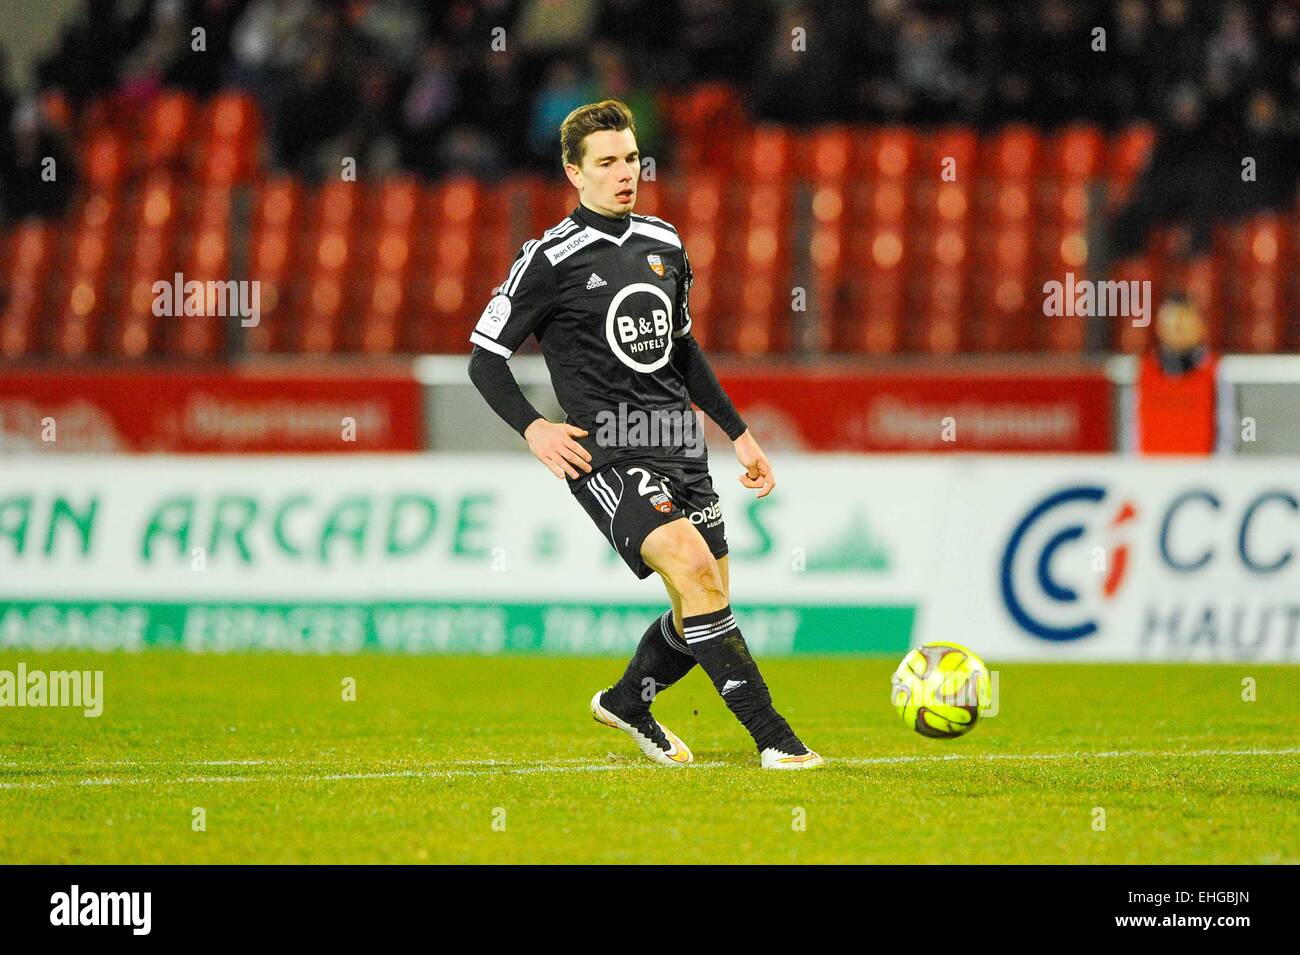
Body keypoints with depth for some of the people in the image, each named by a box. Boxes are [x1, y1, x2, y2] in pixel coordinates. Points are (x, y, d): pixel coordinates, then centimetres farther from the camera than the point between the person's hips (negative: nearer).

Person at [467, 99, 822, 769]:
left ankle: (627, 702, 35)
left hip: (679, 446, 7)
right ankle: (771, 737, -22)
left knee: (702, 612, 6)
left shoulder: (664, 243, 13)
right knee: (694, 567, -24)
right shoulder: (552, 259, -6)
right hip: (608, 455, -7)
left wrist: (739, 433, 23)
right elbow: (485, 358, -2)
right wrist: (533, 429, -17)